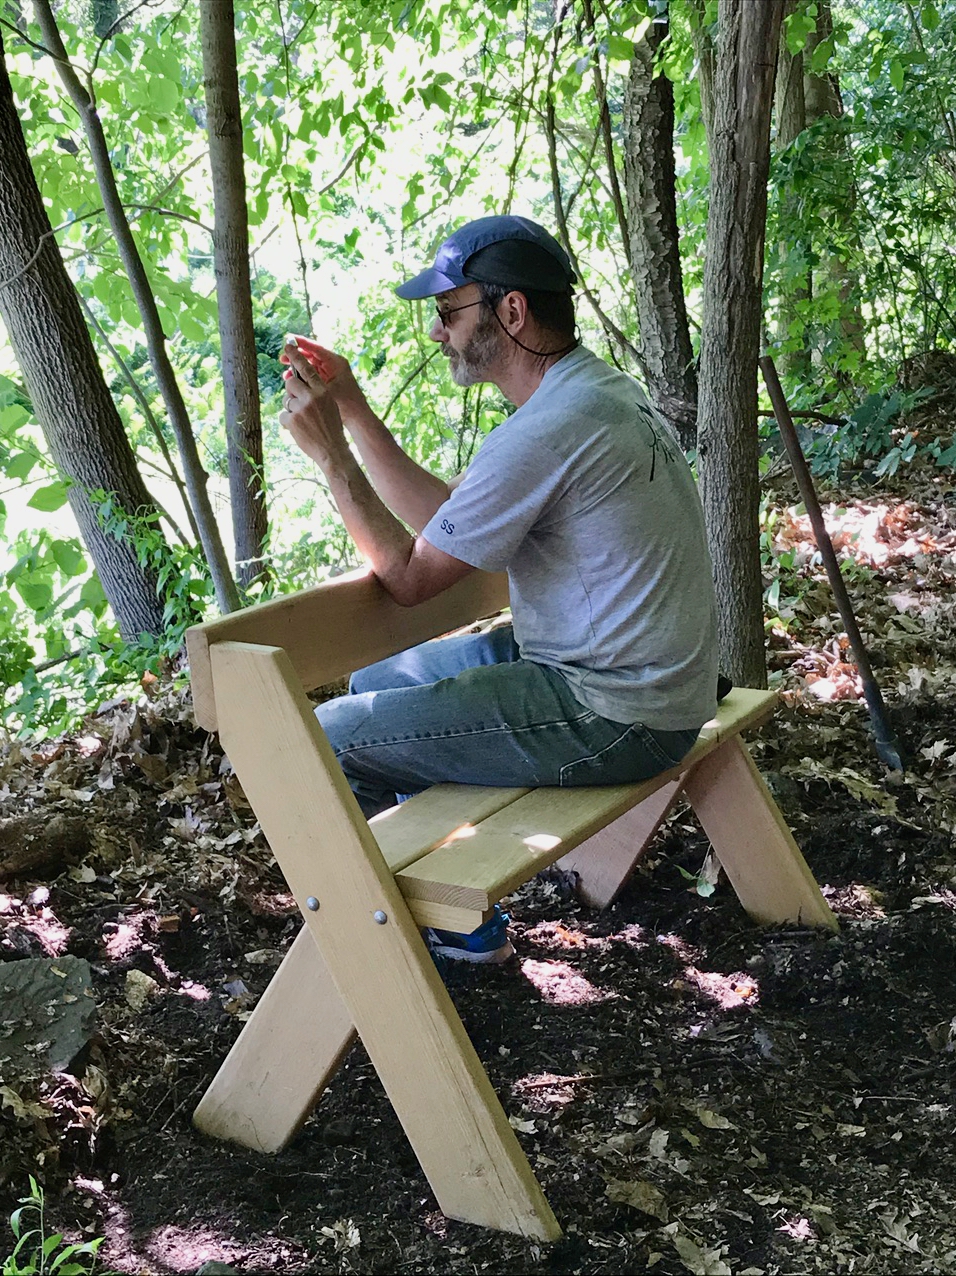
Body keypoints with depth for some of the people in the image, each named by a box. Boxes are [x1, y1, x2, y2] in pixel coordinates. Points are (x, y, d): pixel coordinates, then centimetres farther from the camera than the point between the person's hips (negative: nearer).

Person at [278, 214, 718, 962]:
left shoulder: (545, 432, -24)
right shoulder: (599, 389, 9)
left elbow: (409, 577, -14)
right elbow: (446, 518, 10)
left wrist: (330, 453, -9)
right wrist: (354, 412, 7)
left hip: (614, 716, -10)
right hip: (641, 680, 11)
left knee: (327, 739, -8)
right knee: (377, 684, 21)